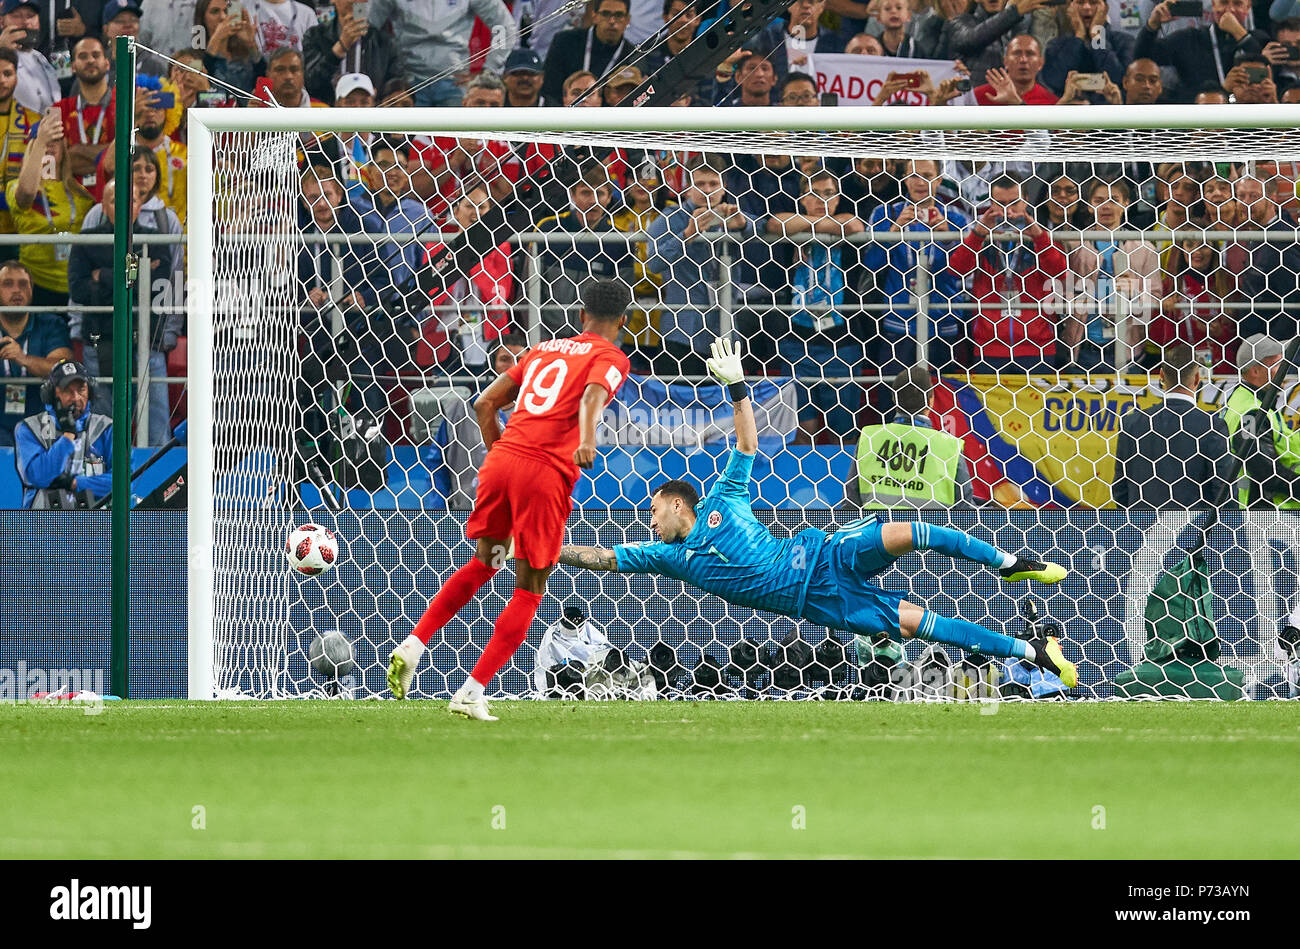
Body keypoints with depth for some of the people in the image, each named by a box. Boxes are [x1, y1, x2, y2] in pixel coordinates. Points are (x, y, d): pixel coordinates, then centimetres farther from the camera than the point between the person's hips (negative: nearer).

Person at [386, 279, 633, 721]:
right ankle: (472, 692, -3)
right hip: (547, 471, -6)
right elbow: (593, 394, -17)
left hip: (501, 459, 6)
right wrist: (586, 439, -35)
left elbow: (485, 404, 21)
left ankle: (412, 646, 15)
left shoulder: (545, 349, 24)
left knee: (484, 561, 27)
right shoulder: (611, 357, 6)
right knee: (529, 589, 5)